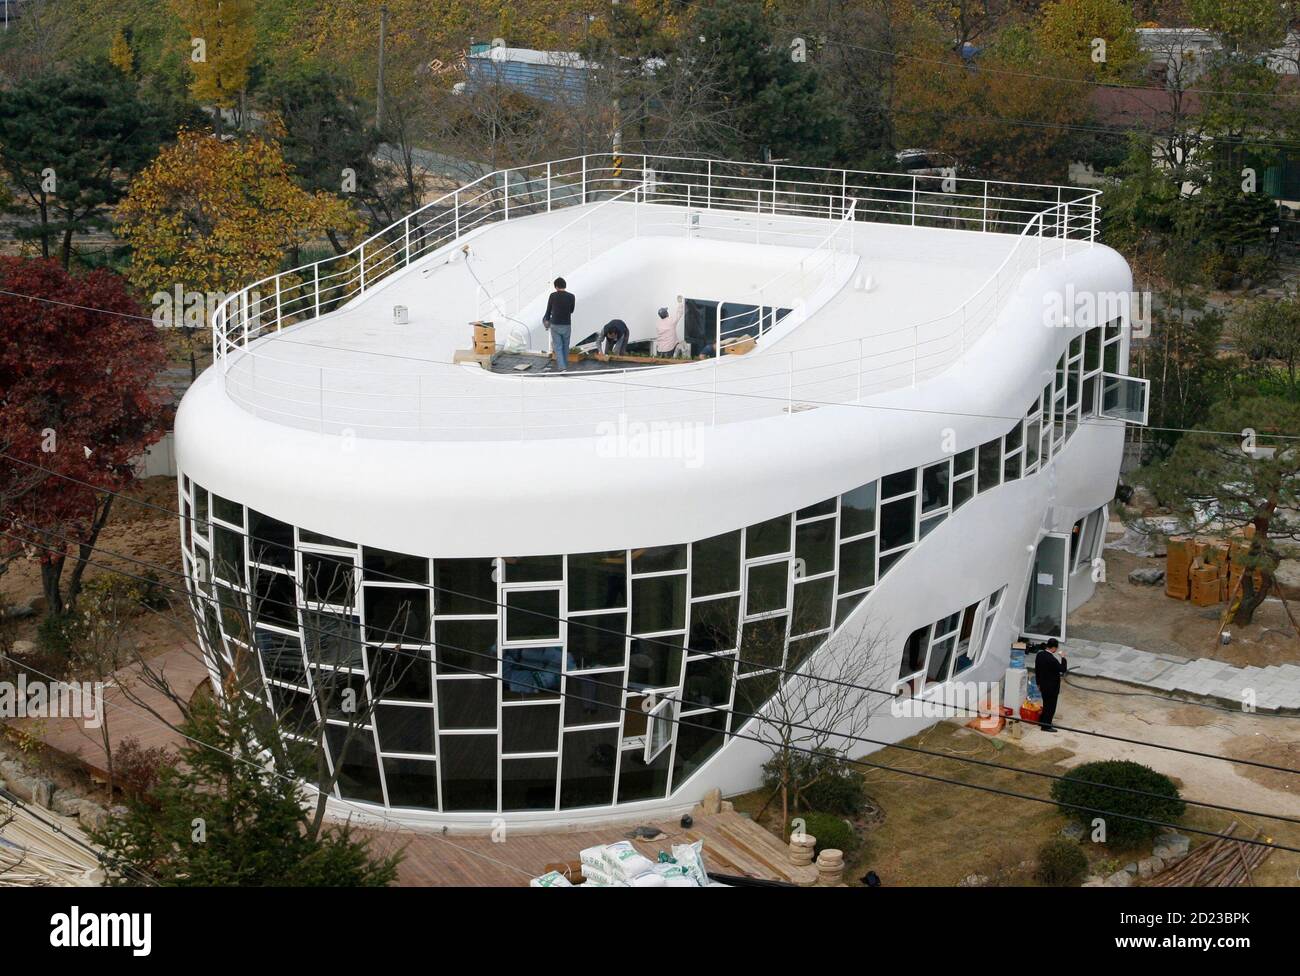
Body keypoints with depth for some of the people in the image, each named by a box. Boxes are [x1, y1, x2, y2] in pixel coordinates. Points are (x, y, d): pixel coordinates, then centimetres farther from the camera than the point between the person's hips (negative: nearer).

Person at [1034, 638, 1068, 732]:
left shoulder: (1039, 654, -4)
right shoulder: (1052, 659, -29)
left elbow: (1036, 670, 7)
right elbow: (1063, 669, -19)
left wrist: (1038, 683, 18)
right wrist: (1063, 658, -8)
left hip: (1043, 685, 8)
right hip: (1052, 687, -8)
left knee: (1046, 704, 24)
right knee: (1050, 706, 8)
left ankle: (1042, 721, 37)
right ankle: (1046, 726, 17)